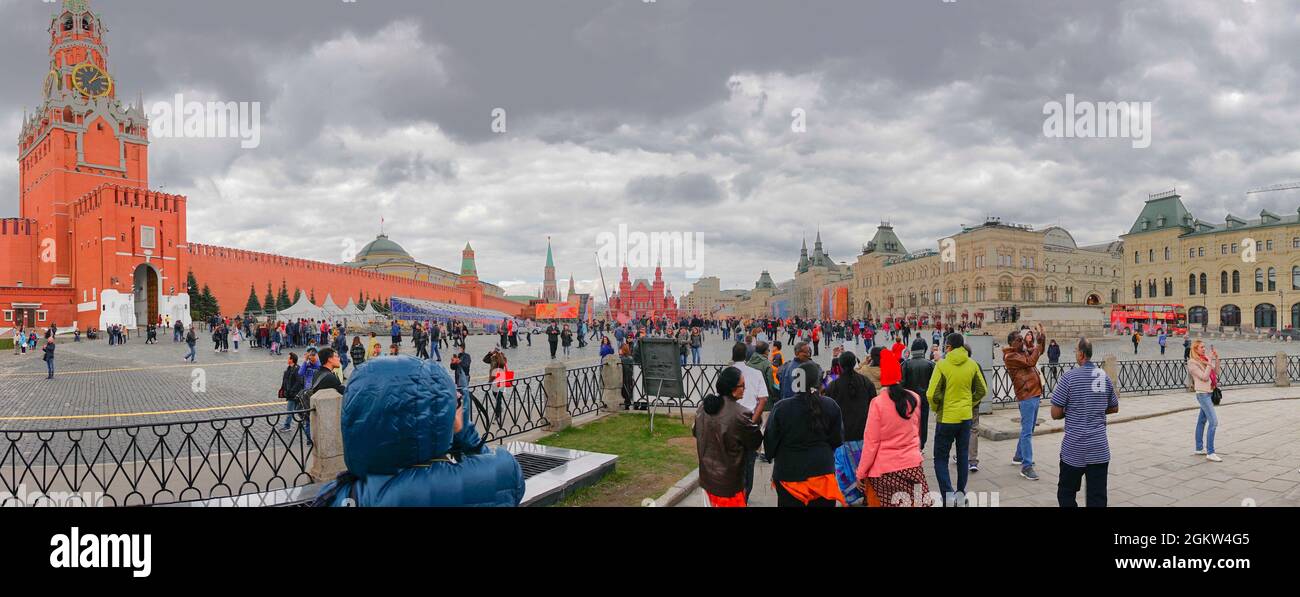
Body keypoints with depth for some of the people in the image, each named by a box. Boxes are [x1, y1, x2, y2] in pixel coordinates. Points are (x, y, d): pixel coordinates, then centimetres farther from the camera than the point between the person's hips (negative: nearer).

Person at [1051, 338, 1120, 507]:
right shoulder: (1104, 376, 3)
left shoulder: (1069, 377, -11)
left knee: (1066, 494, 10)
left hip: (1074, 449, -4)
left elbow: (1055, 414, -10)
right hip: (1100, 449, 4)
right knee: (1098, 497, 5)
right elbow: (1114, 408, 17)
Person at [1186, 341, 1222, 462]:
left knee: (1202, 421, 15)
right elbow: (1204, 377, -18)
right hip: (1203, 394, -8)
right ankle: (1210, 453, -14)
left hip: (1209, 393, 8)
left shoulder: (1205, 359, 10)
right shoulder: (1192, 363, -12)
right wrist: (1210, 361, -18)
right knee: (1213, 421, -14)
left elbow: (1216, 373, 10)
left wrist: (1216, 359, 0)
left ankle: (1199, 448, 23)